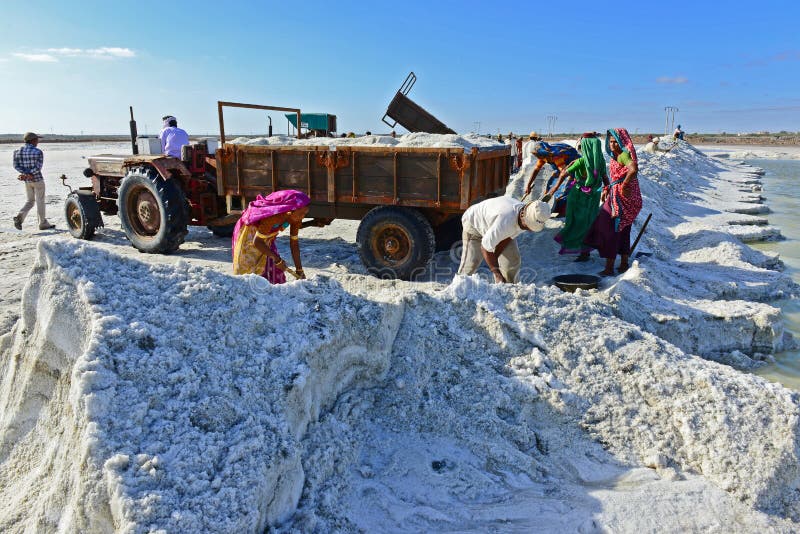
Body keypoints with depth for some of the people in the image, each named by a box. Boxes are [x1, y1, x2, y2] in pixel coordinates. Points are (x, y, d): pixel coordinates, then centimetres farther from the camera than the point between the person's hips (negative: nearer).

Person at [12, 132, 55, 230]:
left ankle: (19, 216, -7)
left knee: (30, 201, 16)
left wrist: (26, 174, -12)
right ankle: (42, 224, 13)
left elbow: (16, 165, -4)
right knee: (40, 202, 6)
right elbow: (38, 167, -19)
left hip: (27, 181, 5)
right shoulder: (38, 152, -11)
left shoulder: (19, 151, 3)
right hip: (37, 179, -5)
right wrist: (27, 175, -17)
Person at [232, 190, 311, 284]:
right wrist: (277, 259, -33)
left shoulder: (295, 219, -21)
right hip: (250, 234, -6)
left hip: (267, 239, 6)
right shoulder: (273, 216, -40)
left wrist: (299, 269, -14)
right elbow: (257, 242, -36)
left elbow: (294, 243, -13)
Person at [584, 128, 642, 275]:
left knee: (609, 229, -6)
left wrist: (624, 186, -28)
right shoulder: (615, 156, 15)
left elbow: (634, 169, -35)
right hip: (615, 196, 10)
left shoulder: (624, 155, -15)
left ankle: (609, 267, -2)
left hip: (622, 198, -10)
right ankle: (624, 264, 27)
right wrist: (607, 189, 15)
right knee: (622, 231, 16)